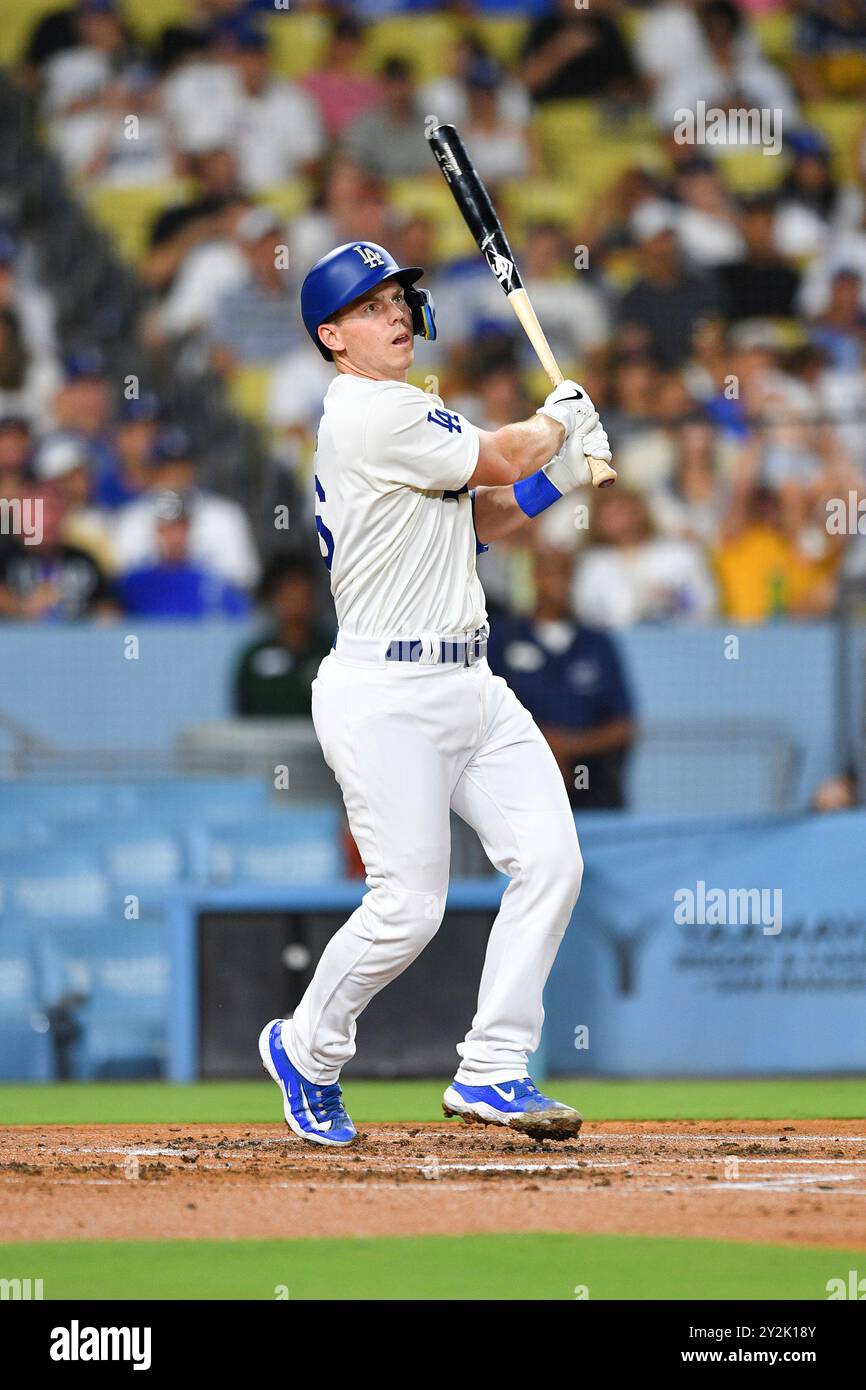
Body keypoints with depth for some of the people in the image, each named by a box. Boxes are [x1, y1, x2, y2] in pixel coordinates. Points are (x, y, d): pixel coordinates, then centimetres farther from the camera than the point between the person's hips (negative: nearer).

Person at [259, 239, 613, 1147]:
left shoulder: (395, 415, 18)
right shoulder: (376, 414, -14)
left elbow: (481, 516, 24)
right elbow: (499, 459, -9)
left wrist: (562, 470, 9)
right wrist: (558, 422, 11)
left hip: (469, 687, 10)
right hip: (386, 695, -10)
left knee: (550, 860, -3)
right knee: (408, 906, -9)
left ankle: (491, 1071, 2)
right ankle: (305, 1052, 16)